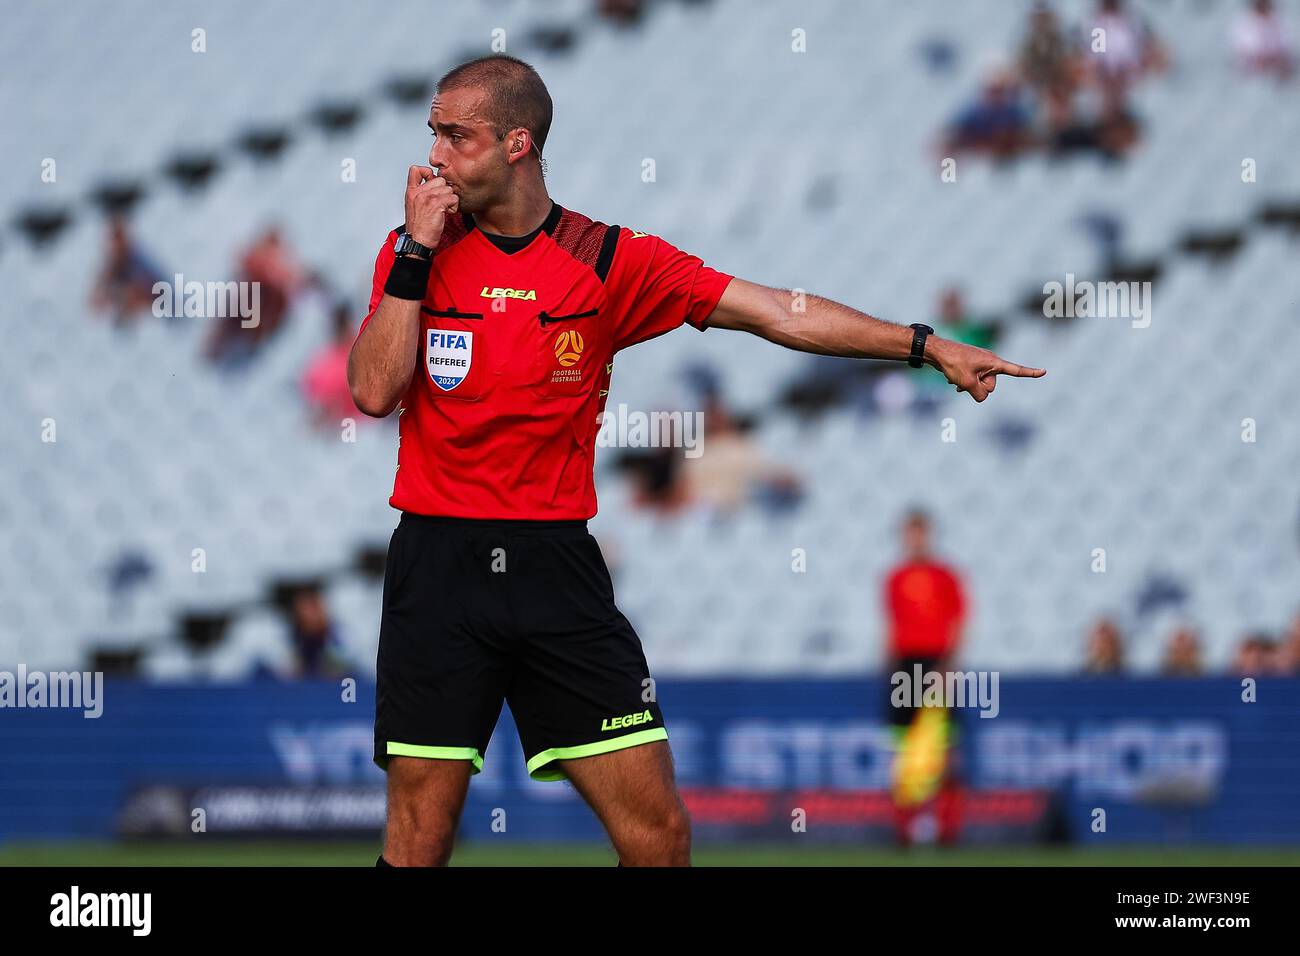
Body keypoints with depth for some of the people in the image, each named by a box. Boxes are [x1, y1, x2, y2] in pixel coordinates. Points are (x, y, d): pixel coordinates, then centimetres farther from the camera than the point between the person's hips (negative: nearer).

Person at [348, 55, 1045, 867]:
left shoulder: (609, 261, 2)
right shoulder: (418, 248, 5)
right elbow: (374, 391, -5)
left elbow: (777, 312, -2)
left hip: (556, 568, 0)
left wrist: (928, 346, -9)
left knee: (658, 830, -5)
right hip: (440, 561, 0)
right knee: (420, 841, -2)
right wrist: (417, 252, -9)